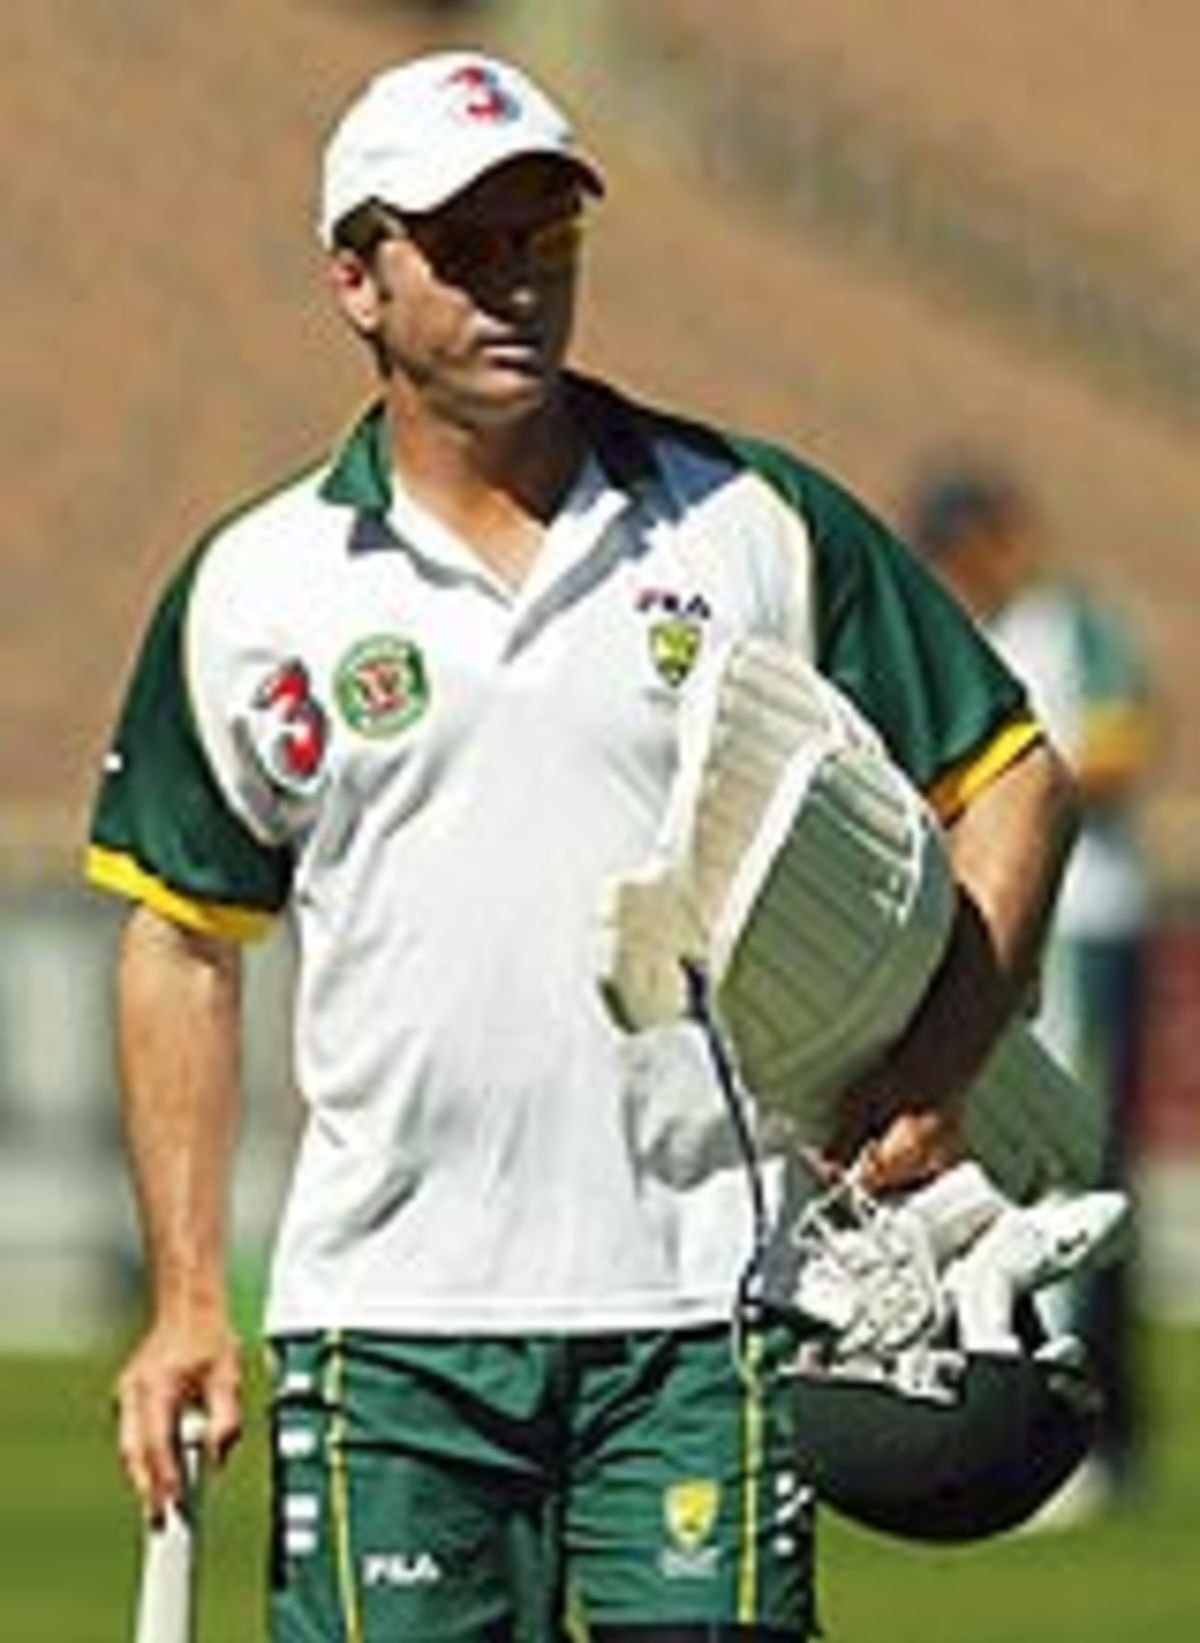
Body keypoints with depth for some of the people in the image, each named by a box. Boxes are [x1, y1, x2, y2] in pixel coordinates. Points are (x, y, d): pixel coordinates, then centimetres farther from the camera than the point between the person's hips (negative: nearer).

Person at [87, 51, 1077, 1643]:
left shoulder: (758, 527, 5)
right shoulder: (257, 589, 6)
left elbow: (1011, 778, 10)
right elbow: (183, 941, 12)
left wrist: (933, 1065, -5)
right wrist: (187, 1303, 6)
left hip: (698, 1306, 0)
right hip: (386, 1316, 1)